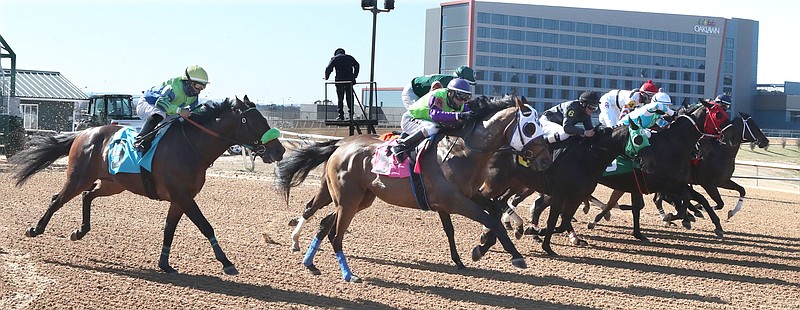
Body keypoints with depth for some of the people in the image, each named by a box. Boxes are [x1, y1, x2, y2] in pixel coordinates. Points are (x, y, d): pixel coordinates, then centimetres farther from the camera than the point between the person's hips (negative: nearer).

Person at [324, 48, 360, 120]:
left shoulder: (334, 58, 8)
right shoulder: (349, 57, 15)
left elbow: (328, 68, -1)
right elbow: (357, 65, 11)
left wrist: (326, 78, 9)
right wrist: (354, 76, 14)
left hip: (339, 80, -2)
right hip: (349, 80, 2)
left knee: (340, 98, 2)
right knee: (350, 98, 8)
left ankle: (341, 115, -3)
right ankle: (351, 114, 6)